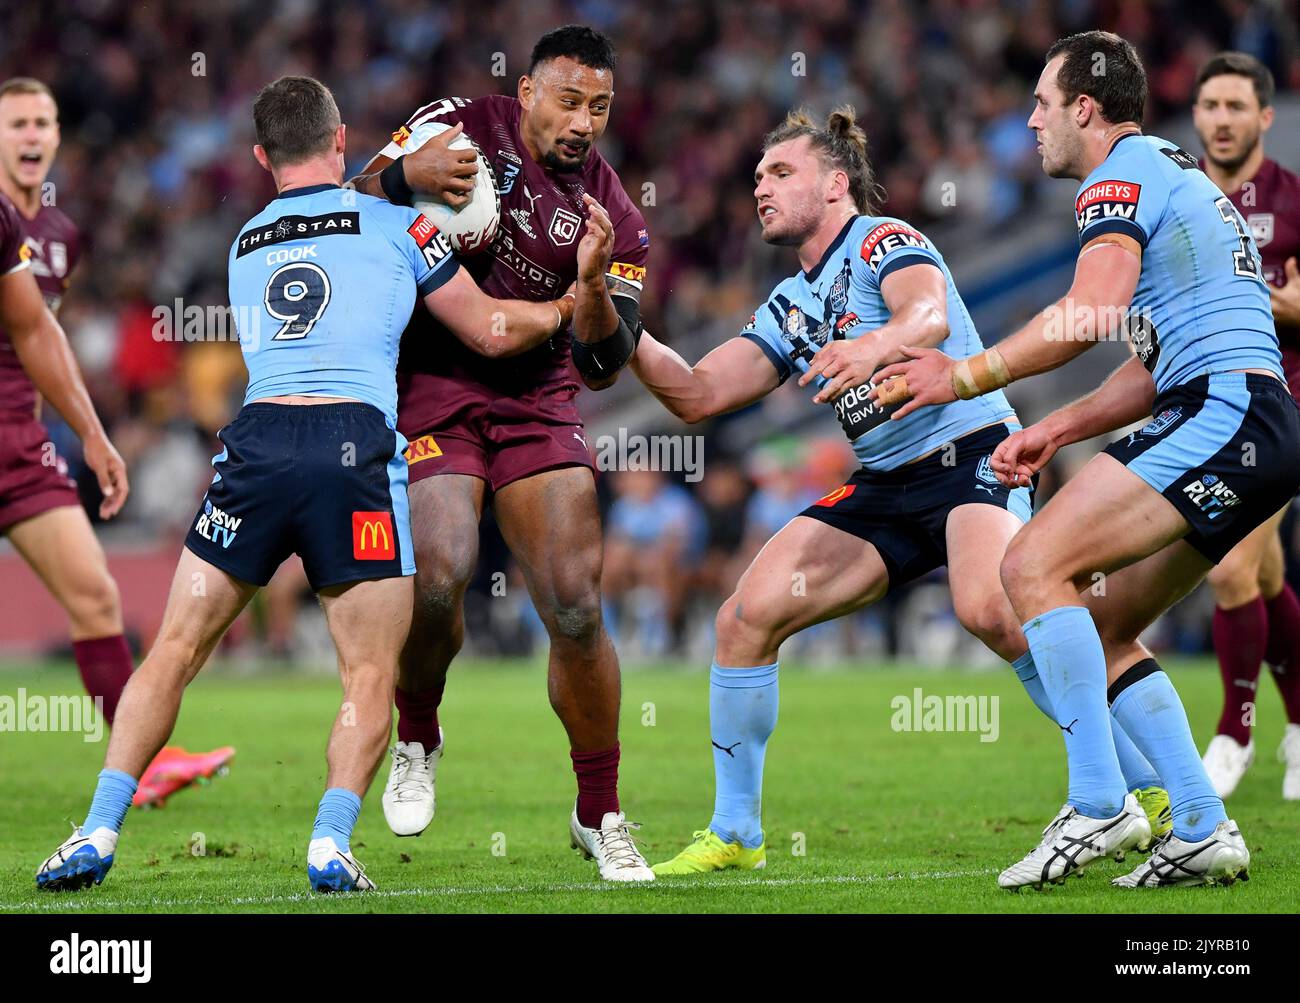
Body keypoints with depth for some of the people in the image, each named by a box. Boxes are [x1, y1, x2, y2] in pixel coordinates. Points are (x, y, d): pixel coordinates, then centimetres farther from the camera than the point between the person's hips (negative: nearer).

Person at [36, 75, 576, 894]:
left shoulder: (244, 245, 22)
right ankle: (332, 843, -11)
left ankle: (98, 833, 3)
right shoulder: (395, 226, 10)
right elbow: (492, 331, 16)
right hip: (356, 448, -3)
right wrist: (565, 309, 35)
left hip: (256, 441, 3)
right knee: (371, 676, 6)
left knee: (175, 650, 10)